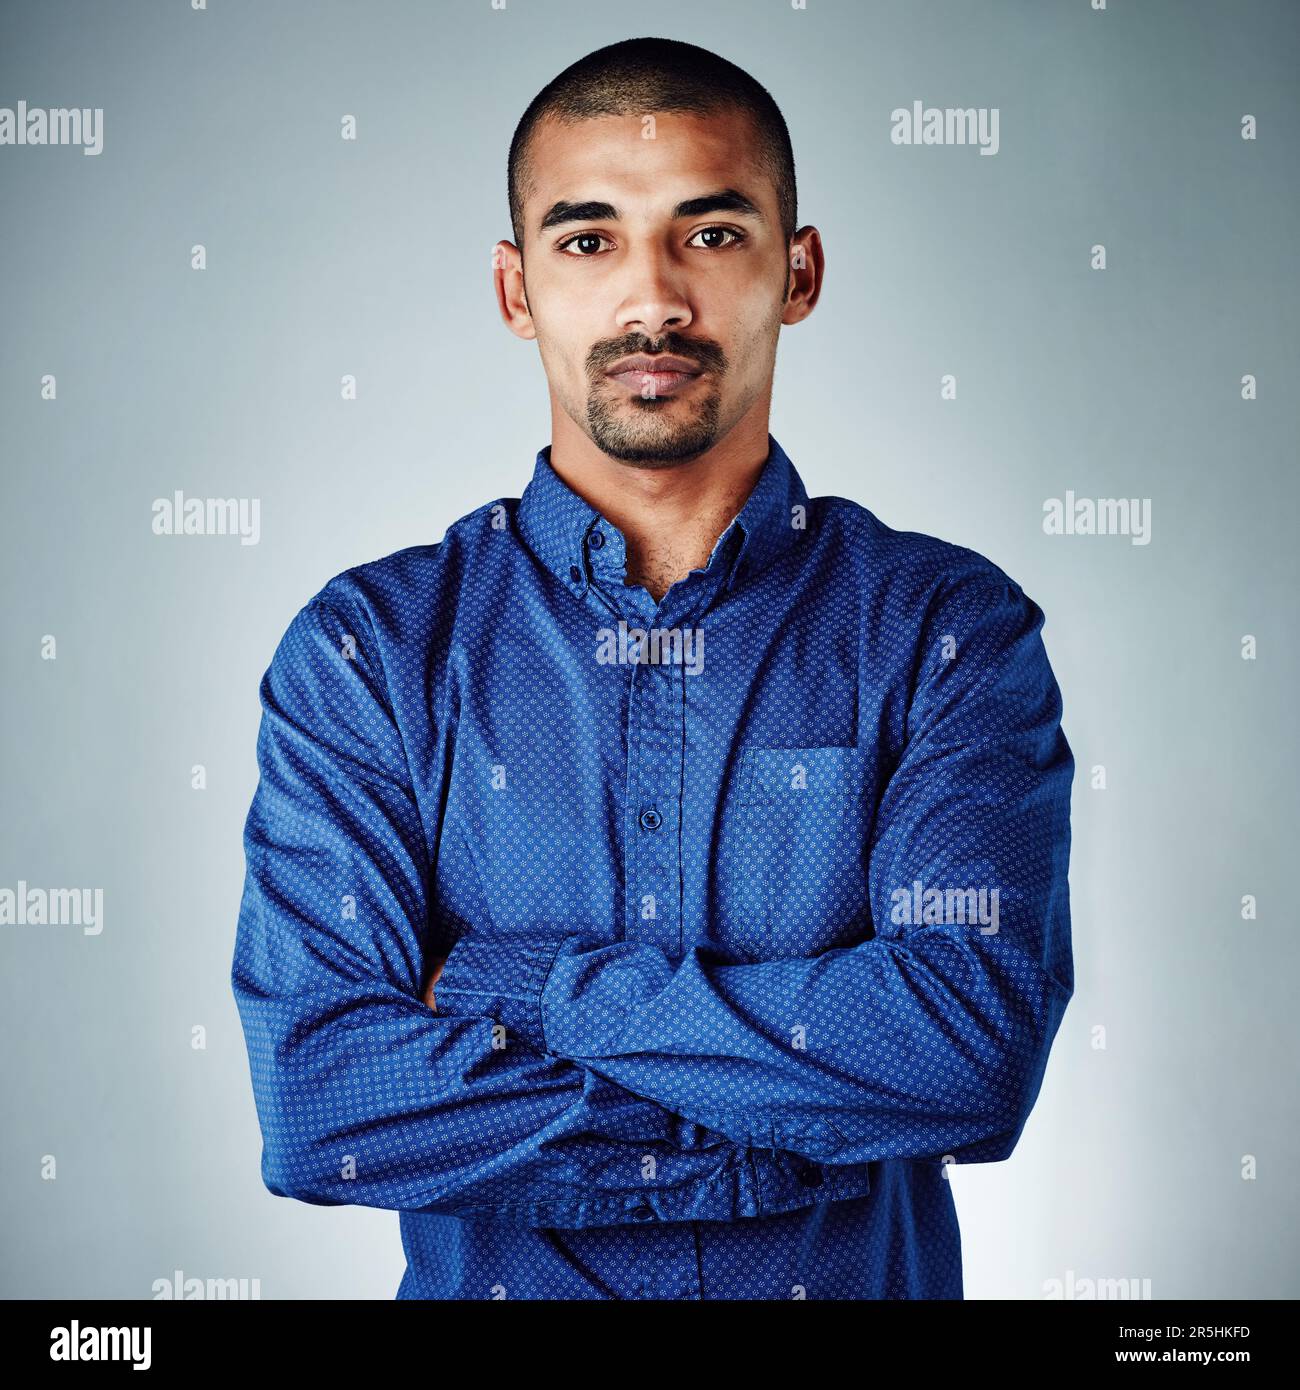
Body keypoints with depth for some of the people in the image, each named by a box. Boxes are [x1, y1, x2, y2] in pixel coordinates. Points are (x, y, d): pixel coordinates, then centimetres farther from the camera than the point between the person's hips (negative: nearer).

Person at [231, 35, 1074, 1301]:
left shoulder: (950, 629, -7)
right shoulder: (365, 648, -7)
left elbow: (980, 1046, -20)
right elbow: (317, 1103, -16)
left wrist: (525, 986, -18)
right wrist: (818, 1109, -18)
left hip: (867, 1282, 0)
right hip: (487, 1281, 0)